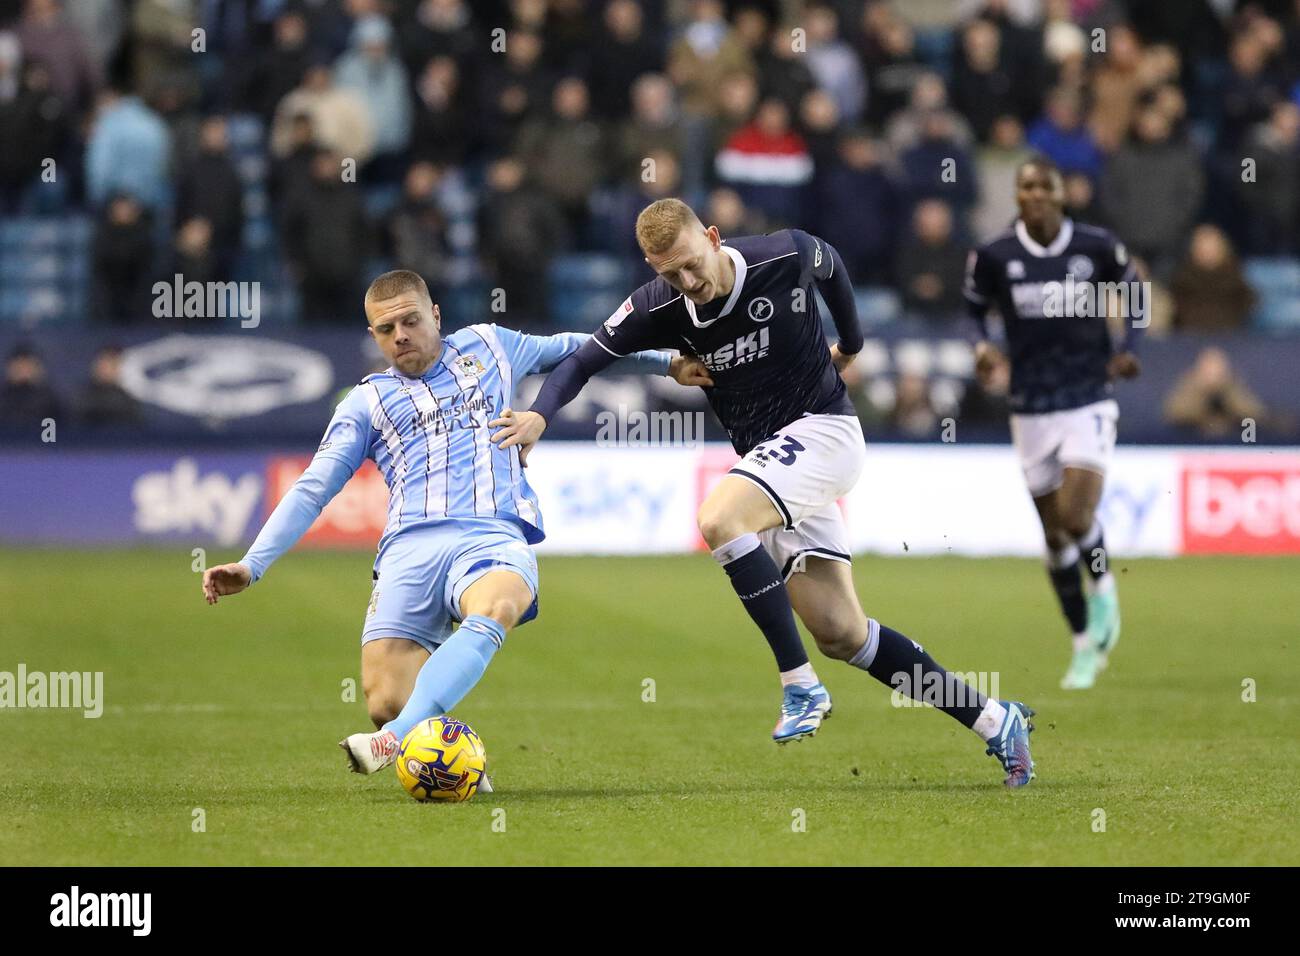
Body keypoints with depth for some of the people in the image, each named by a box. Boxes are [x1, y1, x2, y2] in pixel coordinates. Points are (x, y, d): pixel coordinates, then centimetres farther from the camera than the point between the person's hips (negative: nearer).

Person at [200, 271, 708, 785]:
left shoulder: (486, 346, 25)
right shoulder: (367, 402, 21)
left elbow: (573, 347, 41)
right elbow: (311, 490, 16)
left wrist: (666, 361, 41)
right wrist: (250, 566, 5)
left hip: (494, 536, -1)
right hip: (409, 547, 1)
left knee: (494, 609, -40)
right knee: (387, 700, -22)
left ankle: (395, 741, -54)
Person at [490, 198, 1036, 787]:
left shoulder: (787, 256, -14)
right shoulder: (657, 308, -8)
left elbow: (832, 268, 9)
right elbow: (585, 359, 0)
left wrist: (850, 346, 24)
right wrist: (542, 414, -19)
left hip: (822, 429, -5)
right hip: (767, 456, 5)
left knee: (718, 520, -31)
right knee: (840, 635, 0)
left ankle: (800, 688, -22)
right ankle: (995, 721, 11)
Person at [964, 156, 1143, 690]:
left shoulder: (1097, 248, -4)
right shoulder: (994, 256, -3)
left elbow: (1134, 295, 12)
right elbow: (971, 311, 11)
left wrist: (1128, 348, -4)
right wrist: (982, 348, -9)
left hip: (1089, 403, -2)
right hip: (1031, 410, 2)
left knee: (1076, 520, -19)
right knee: (1055, 536, 8)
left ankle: (1103, 586, 15)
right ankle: (1086, 646, 24)